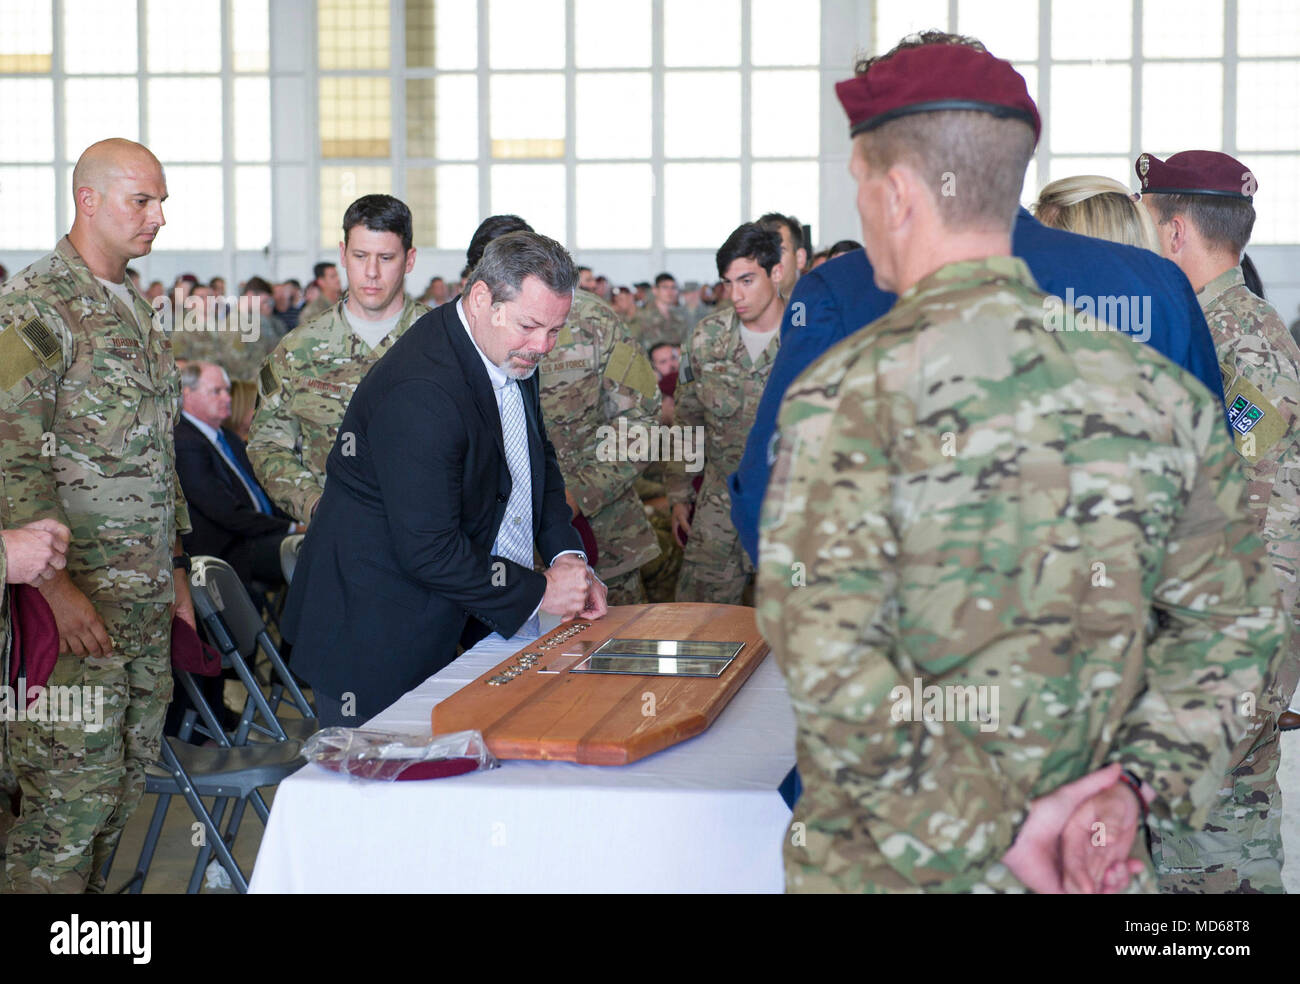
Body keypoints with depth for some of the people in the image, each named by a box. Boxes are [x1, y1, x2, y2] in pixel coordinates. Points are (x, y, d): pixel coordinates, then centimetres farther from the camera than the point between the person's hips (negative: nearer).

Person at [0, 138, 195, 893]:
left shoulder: (137, 307, 16)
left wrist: (176, 566, 19)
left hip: (146, 601, 8)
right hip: (75, 601, -8)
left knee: (125, 784, 13)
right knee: (74, 791, -4)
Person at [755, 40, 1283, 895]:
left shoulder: (852, 392, -16)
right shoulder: (1161, 391, -1)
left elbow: (825, 654, -23)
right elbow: (1233, 621, 0)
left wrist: (995, 828, -18)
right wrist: (1137, 783, -5)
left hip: (888, 867, -4)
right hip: (1094, 859, 4)